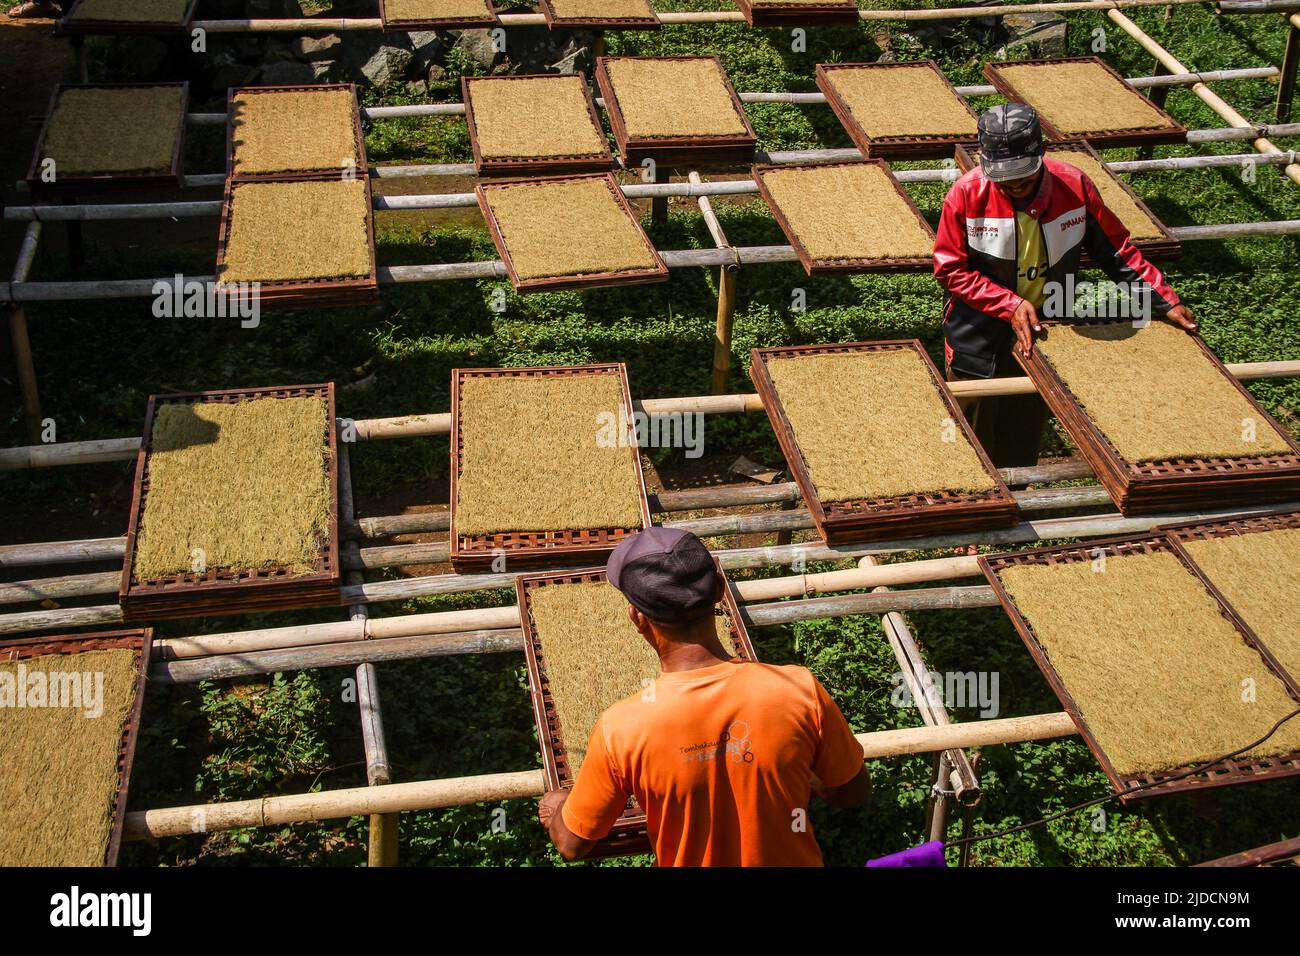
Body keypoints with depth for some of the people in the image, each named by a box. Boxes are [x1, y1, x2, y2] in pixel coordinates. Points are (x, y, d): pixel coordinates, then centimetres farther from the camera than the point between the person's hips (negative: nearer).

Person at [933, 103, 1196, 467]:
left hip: (1043, 339, 2)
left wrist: (1165, 301, -7)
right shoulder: (967, 194, -19)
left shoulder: (1074, 186, -12)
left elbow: (1115, 251, -2)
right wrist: (1011, 305, -24)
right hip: (979, 346, -2)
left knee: (1022, 450, 17)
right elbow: (950, 270, -15)